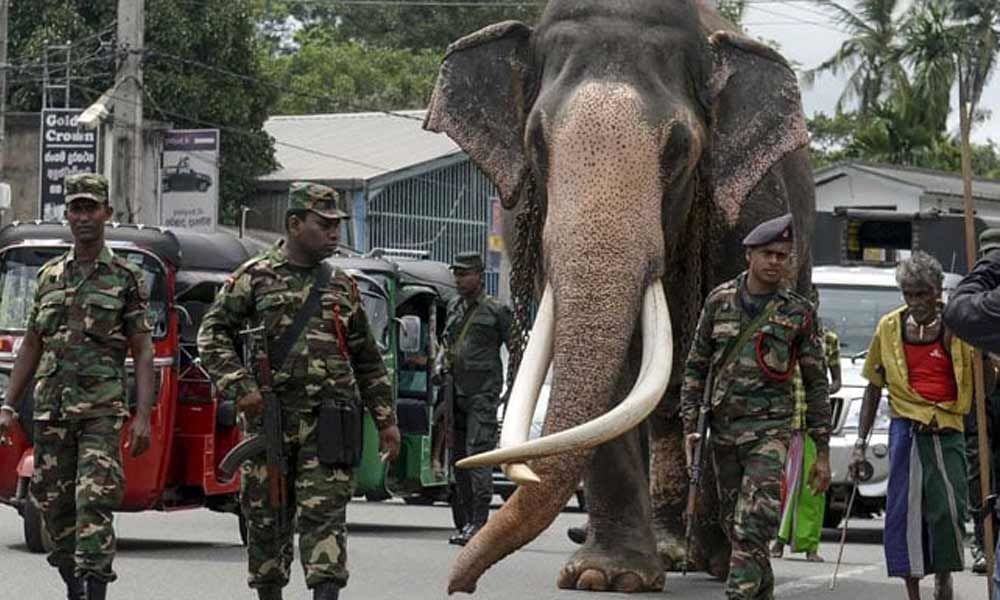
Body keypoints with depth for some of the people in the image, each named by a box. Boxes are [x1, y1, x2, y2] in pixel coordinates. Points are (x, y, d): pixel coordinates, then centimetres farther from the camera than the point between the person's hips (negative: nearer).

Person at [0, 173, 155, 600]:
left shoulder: (126, 278, 4)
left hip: (102, 410, -4)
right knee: (53, 505, 5)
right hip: (51, 410, 4)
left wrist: (143, 416, -8)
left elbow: (143, 353, 1)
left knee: (95, 501, -15)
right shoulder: (49, 276, 15)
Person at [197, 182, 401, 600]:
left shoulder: (342, 287, 15)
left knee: (324, 514, -11)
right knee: (267, 518, 5)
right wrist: (240, 387, -12)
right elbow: (213, 334, 1)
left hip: (328, 421, 1)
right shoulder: (255, 277, 5)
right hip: (269, 418, -1)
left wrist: (386, 420, 15)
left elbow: (368, 361, 20)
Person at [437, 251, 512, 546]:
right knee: (458, 459, 6)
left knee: (477, 455, -14)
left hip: (483, 393, -6)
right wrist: (441, 363, 10)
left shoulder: (496, 311, -1)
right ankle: (464, 523, 11)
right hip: (456, 393, 6)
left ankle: (478, 522, -18)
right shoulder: (454, 307, 15)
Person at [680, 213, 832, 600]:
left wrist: (822, 451, 3)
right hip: (723, 428, 3)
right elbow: (696, 366, 12)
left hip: (769, 428, -3)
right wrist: (690, 424, 3)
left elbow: (816, 383, 6)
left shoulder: (798, 313, 3)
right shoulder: (720, 301, 8)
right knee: (733, 523, 8)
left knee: (753, 526, -16)